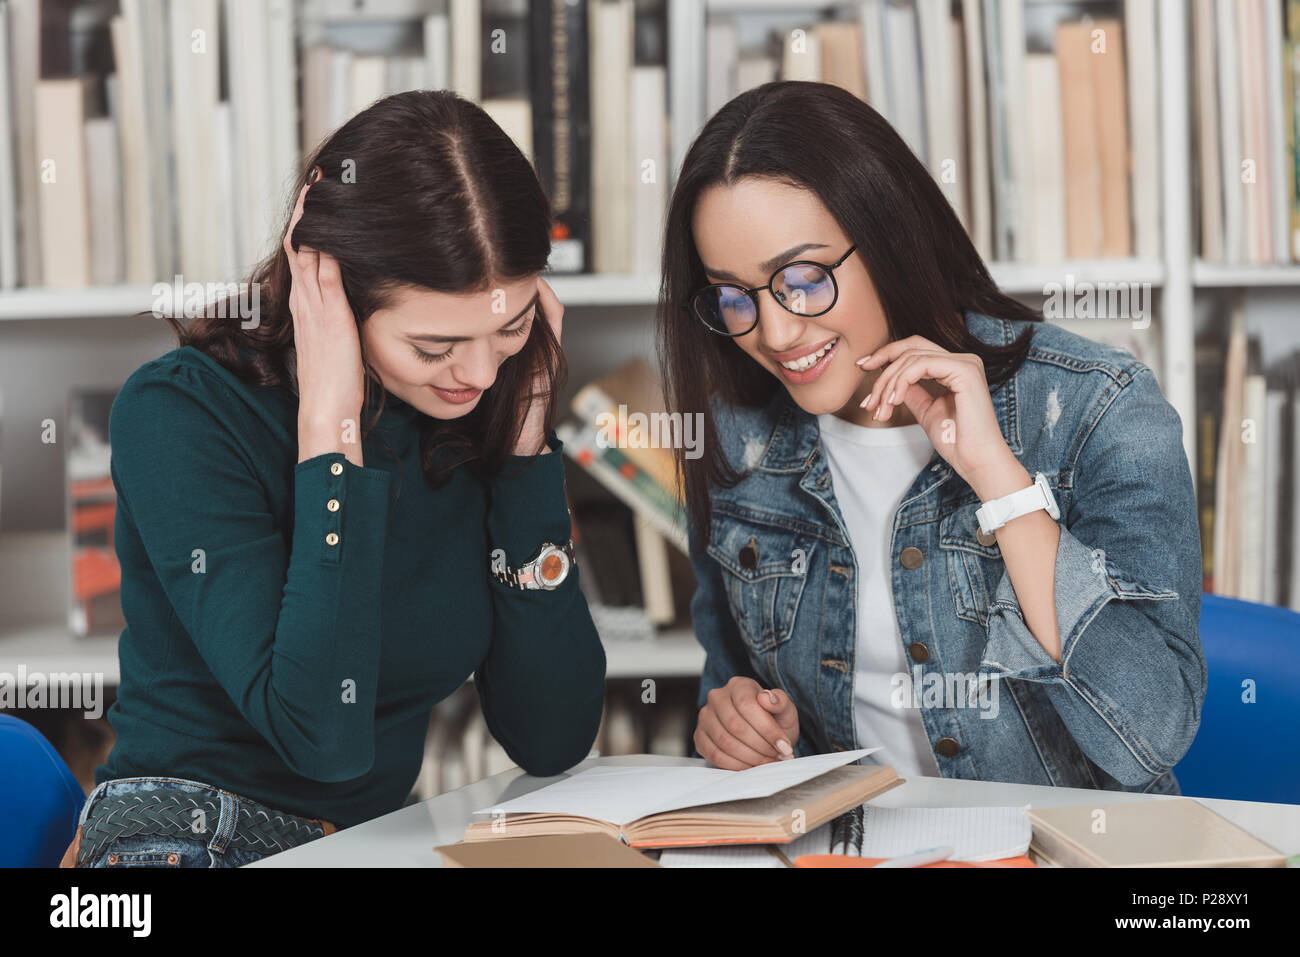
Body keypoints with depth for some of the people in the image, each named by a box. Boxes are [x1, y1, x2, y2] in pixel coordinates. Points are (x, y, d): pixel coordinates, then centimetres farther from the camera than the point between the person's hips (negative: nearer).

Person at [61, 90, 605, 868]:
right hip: (188, 839, -3)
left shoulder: (482, 410, -1)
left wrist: (527, 431, -8)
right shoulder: (181, 414, -13)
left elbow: (554, 741, -5)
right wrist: (331, 424, -21)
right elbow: (322, 736, -22)